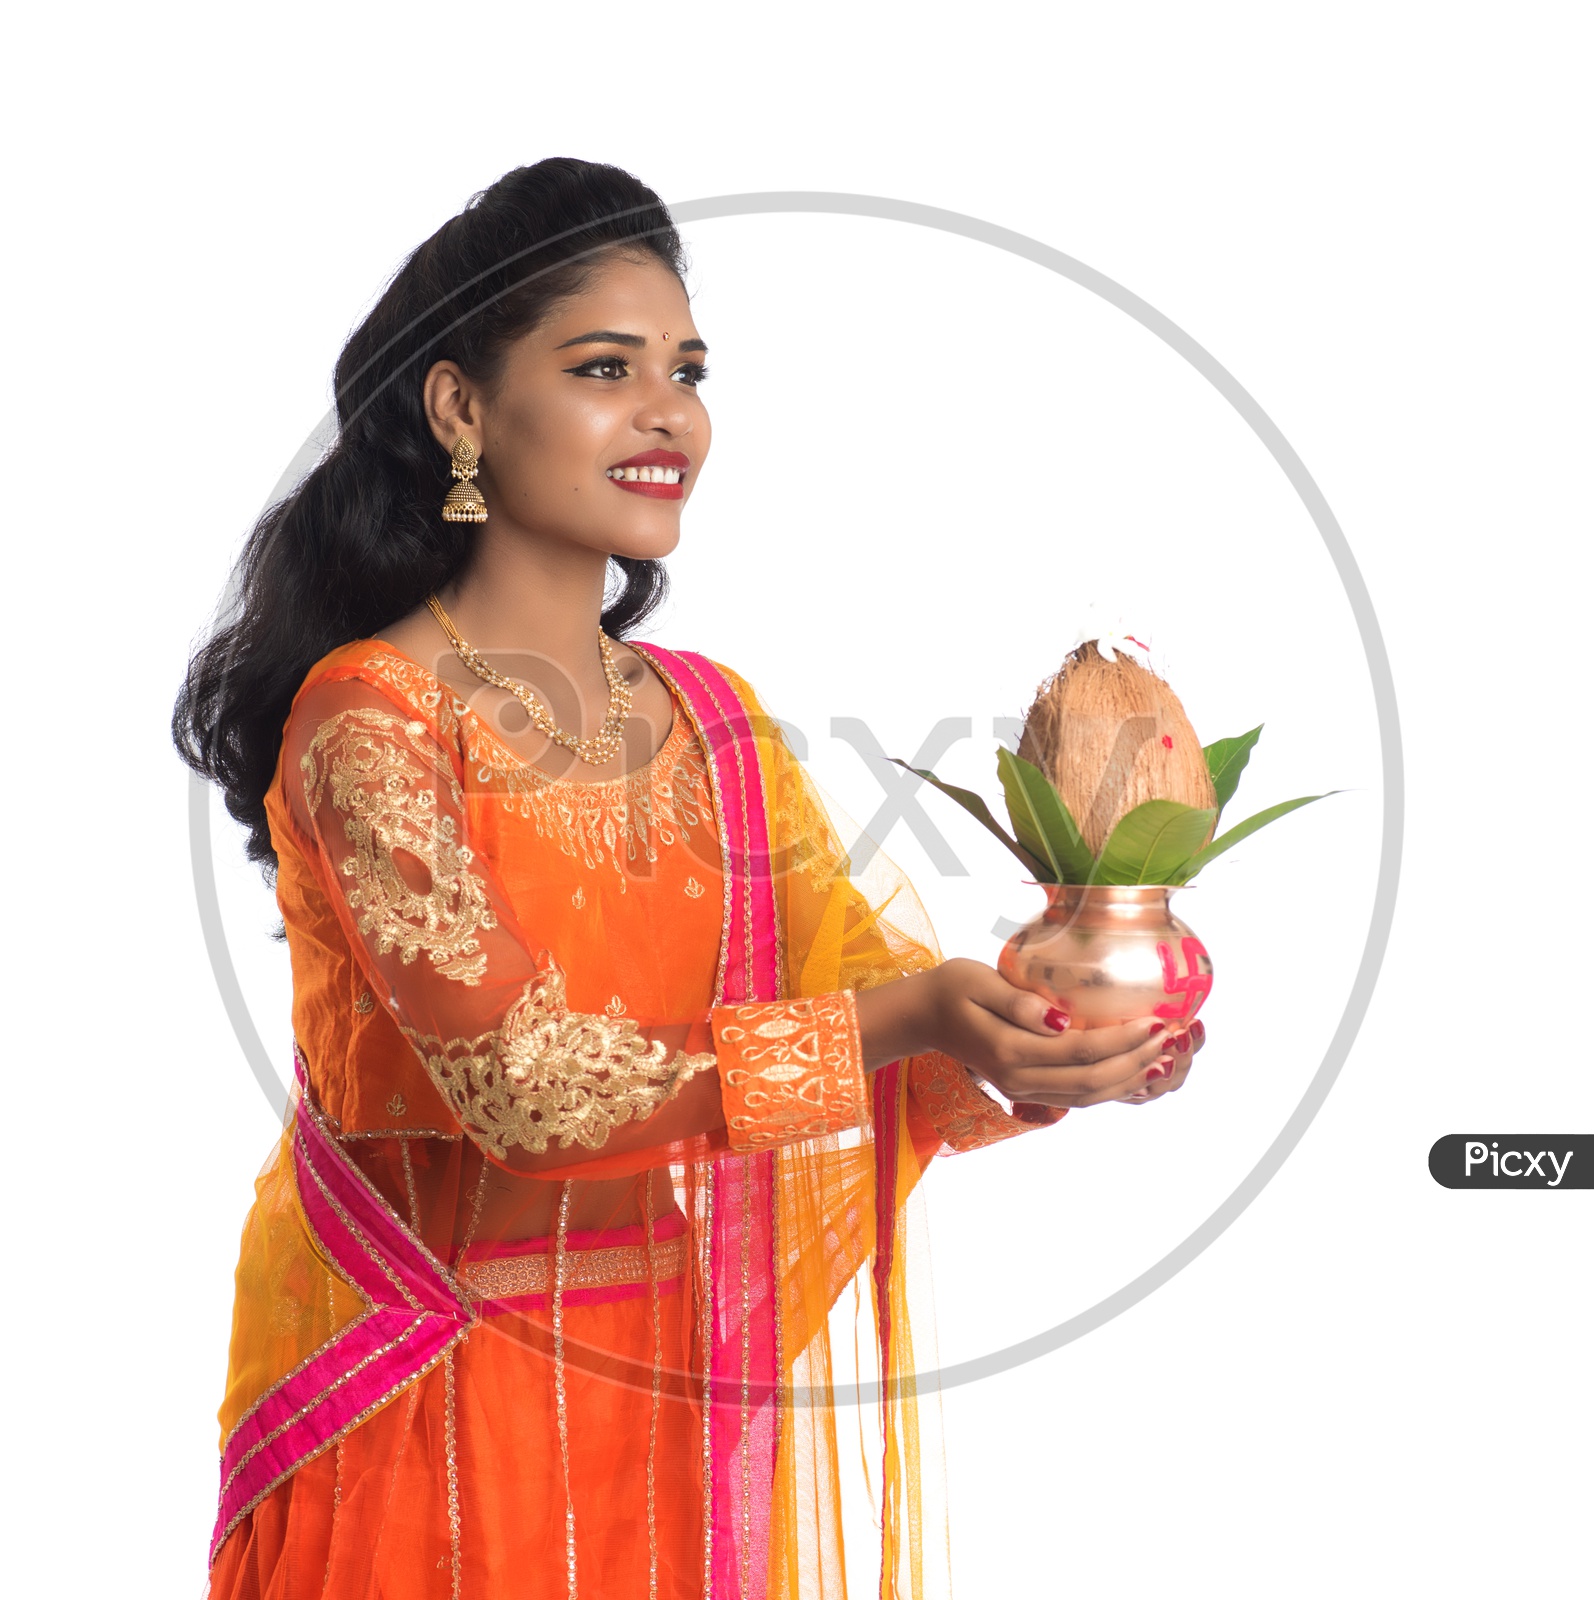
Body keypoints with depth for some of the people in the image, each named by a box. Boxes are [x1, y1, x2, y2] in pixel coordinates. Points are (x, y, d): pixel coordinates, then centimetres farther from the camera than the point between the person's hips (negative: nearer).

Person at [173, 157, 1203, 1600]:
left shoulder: (713, 714, 5)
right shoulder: (367, 714, -15)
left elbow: (860, 971, -1)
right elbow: (525, 1084, -24)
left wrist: (1050, 1044, -22)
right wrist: (901, 1017, -31)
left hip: (686, 1380, 6)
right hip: (436, 1383, -5)